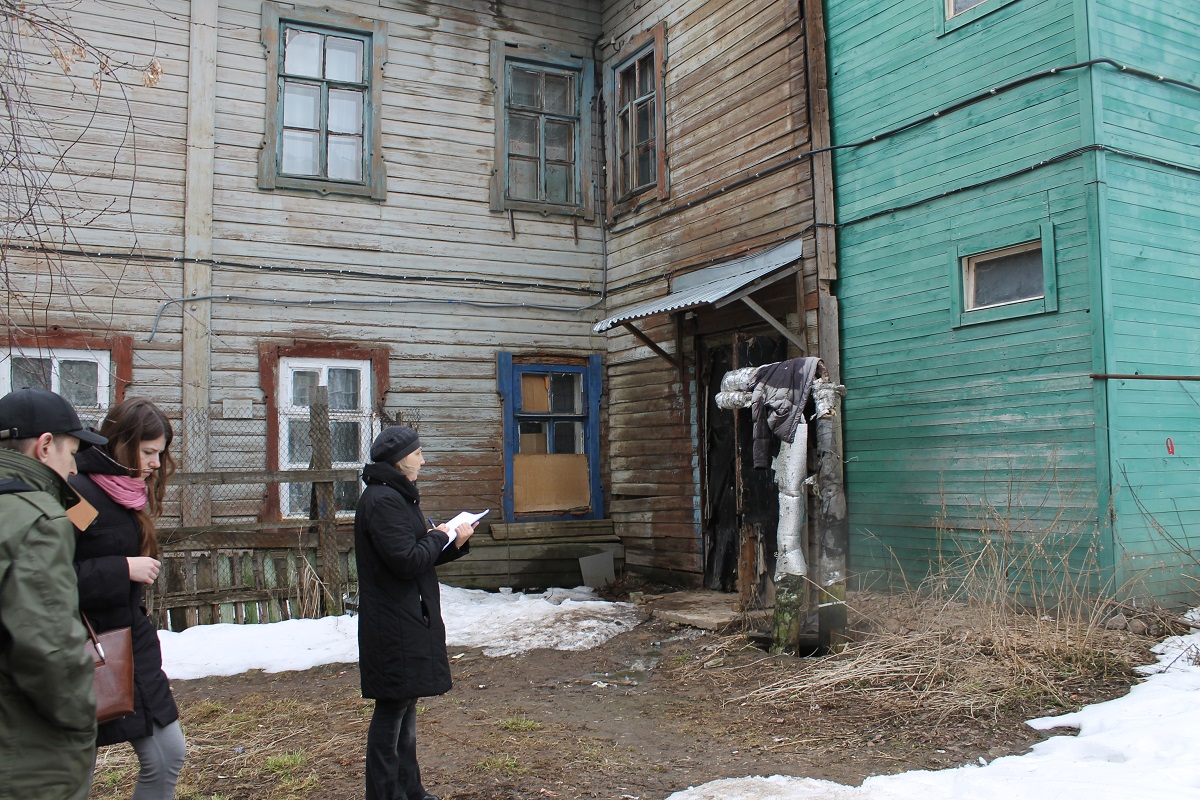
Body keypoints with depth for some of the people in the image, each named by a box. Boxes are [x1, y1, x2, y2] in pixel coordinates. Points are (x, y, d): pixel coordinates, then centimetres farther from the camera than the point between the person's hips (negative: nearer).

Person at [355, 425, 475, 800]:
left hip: (408, 620, 10)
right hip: (393, 625, -10)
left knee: (405, 705, 16)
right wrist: (441, 536, -10)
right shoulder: (382, 500, -18)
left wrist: (454, 542, 2)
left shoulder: (398, 496, 16)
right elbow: (407, 561, -24)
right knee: (392, 707, -2)